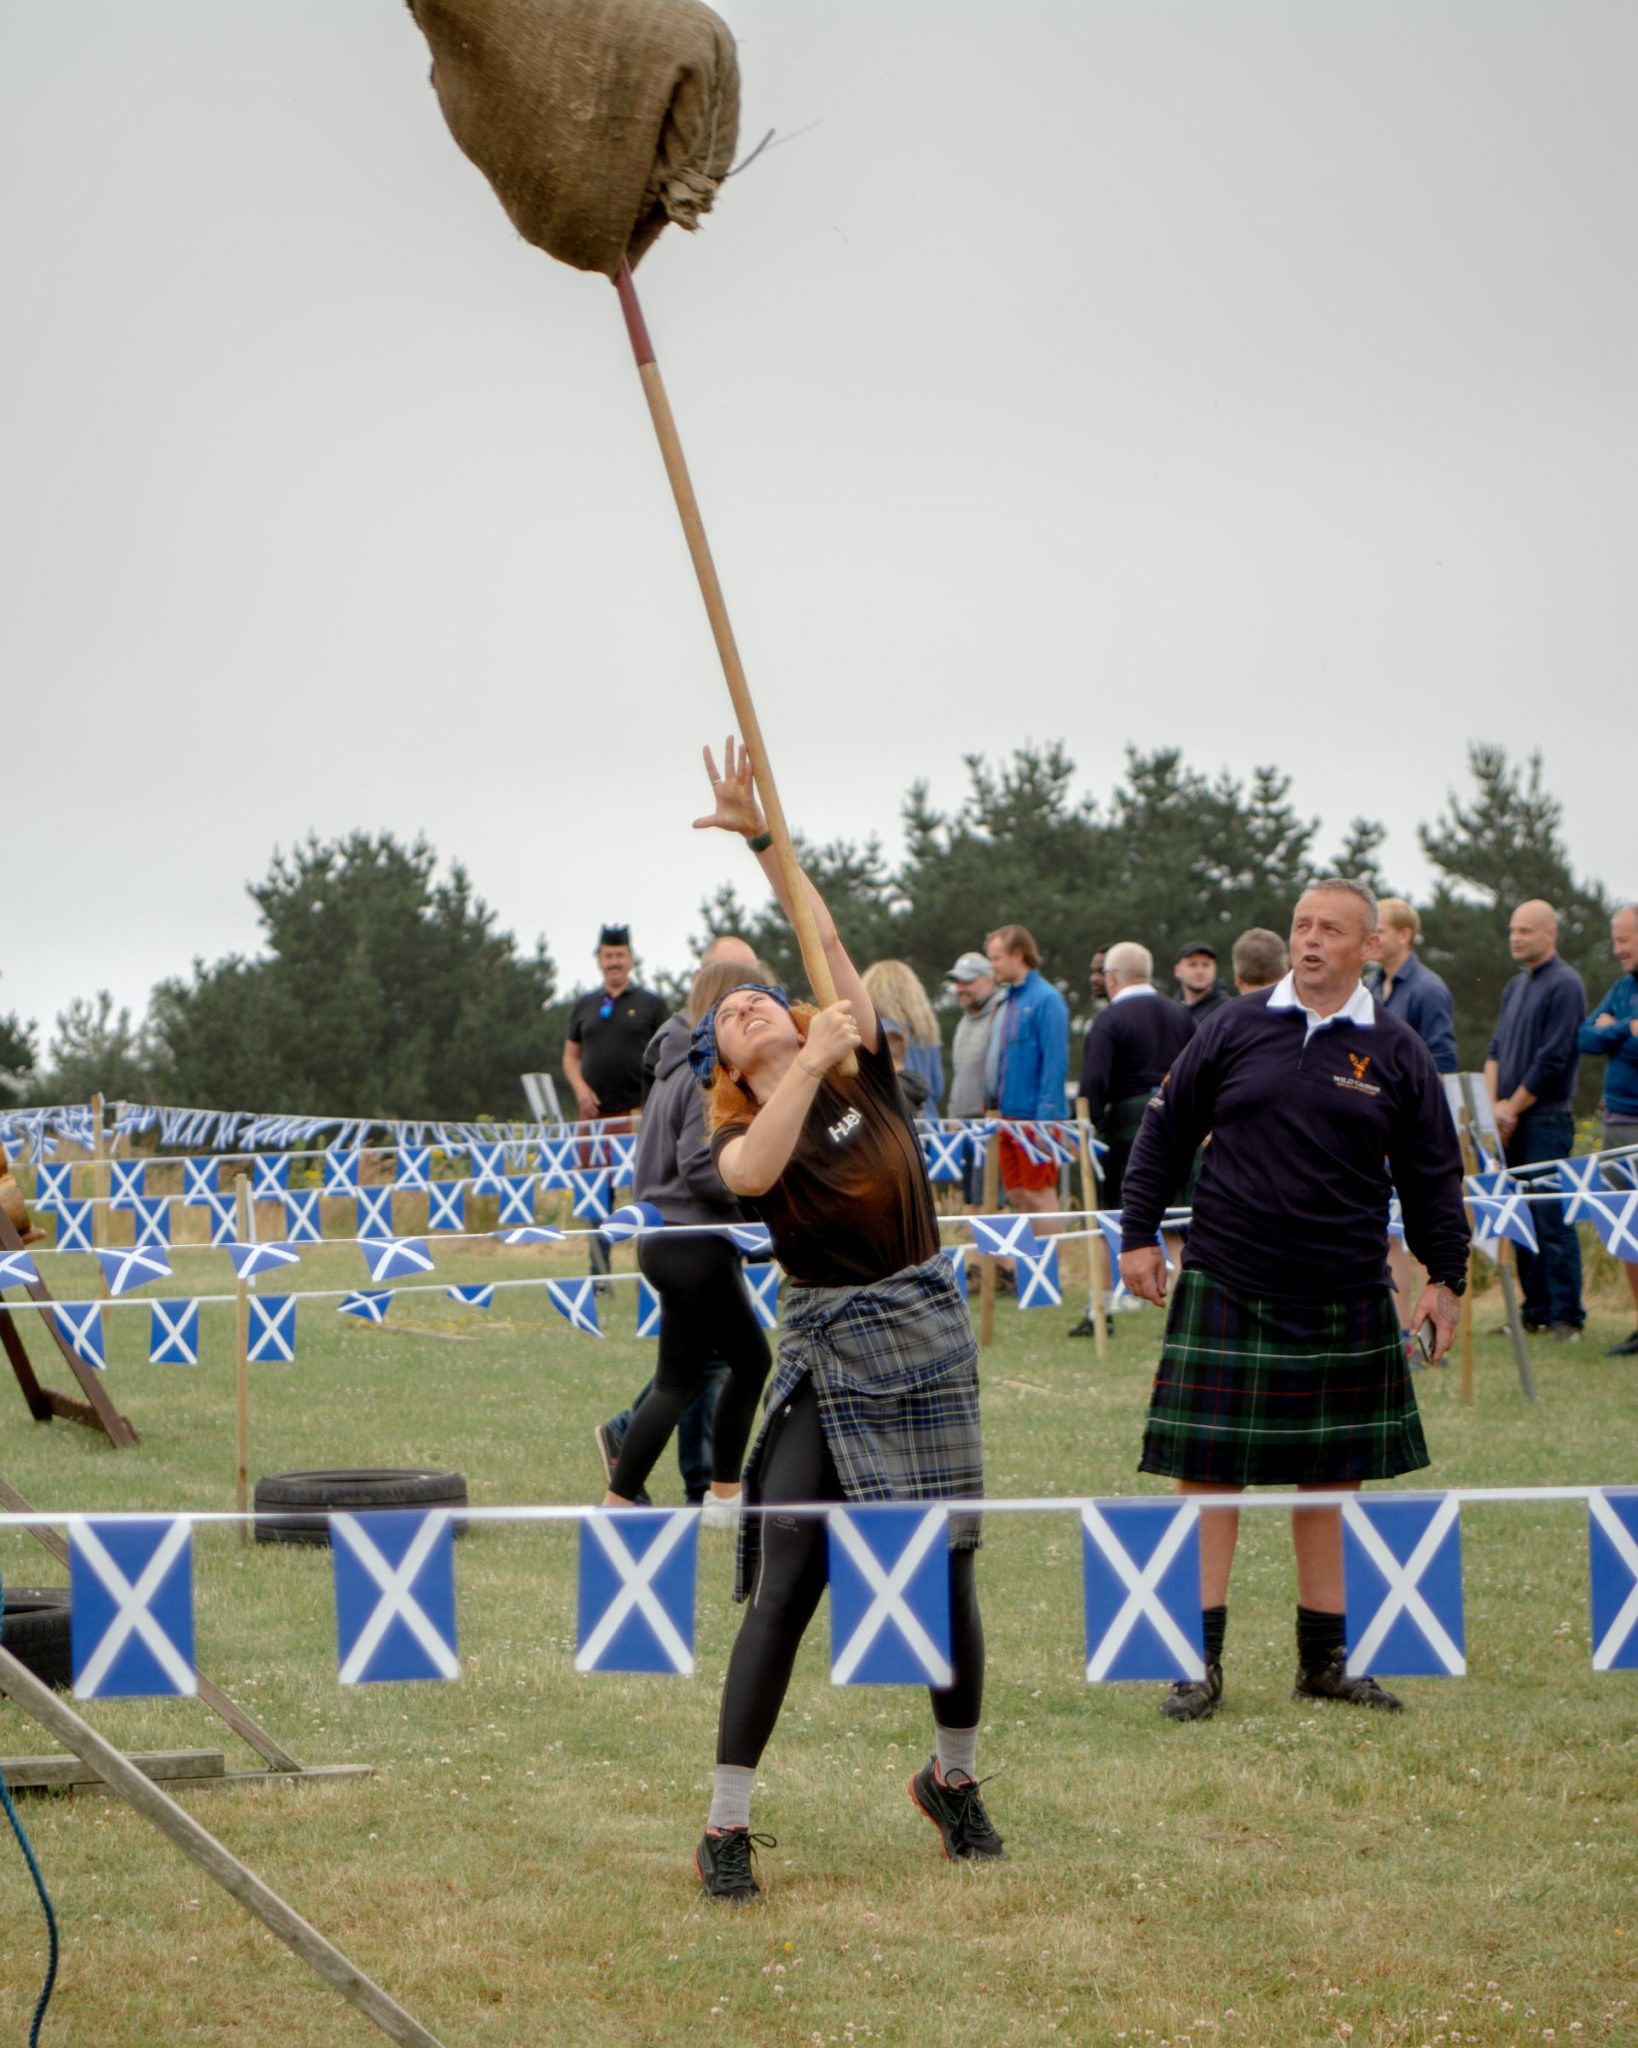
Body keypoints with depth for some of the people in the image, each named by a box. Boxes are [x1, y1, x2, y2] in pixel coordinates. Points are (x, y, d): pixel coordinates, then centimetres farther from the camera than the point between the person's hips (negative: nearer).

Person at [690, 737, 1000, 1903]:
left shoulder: (864, 1075, 6)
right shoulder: (740, 1140, -1)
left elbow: (828, 939, -1)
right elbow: (755, 1172, -27)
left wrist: (762, 836, -5)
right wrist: (809, 1062, -26)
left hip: (929, 1335, 2)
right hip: (827, 1353, -2)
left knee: (948, 1571, 7)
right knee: (785, 1589, -9)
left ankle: (955, 1778, 29)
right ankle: (727, 1826, -6)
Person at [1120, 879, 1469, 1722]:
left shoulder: (1395, 1051, 4)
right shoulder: (1235, 1028, 2)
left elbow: (1432, 1173, 10)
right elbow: (1164, 1132, 9)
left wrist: (1446, 1276, 6)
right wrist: (1139, 1234, 5)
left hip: (1344, 1300, 1)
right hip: (1226, 1291, -1)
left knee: (1328, 1476, 8)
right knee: (1208, 1471, -4)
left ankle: (1323, 1659, 17)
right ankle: (1200, 1662, 1)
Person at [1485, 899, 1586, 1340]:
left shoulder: (1564, 985, -9)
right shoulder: (1515, 987, 17)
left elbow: (1552, 1059, -14)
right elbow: (1496, 1050, 15)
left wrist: (1512, 1108, -10)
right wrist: (1493, 1107, 0)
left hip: (1546, 1118, -8)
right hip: (1510, 1122, 8)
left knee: (1551, 1218, -9)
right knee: (1522, 1217, 8)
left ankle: (1566, 1316, -7)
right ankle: (1535, 1310, 13)